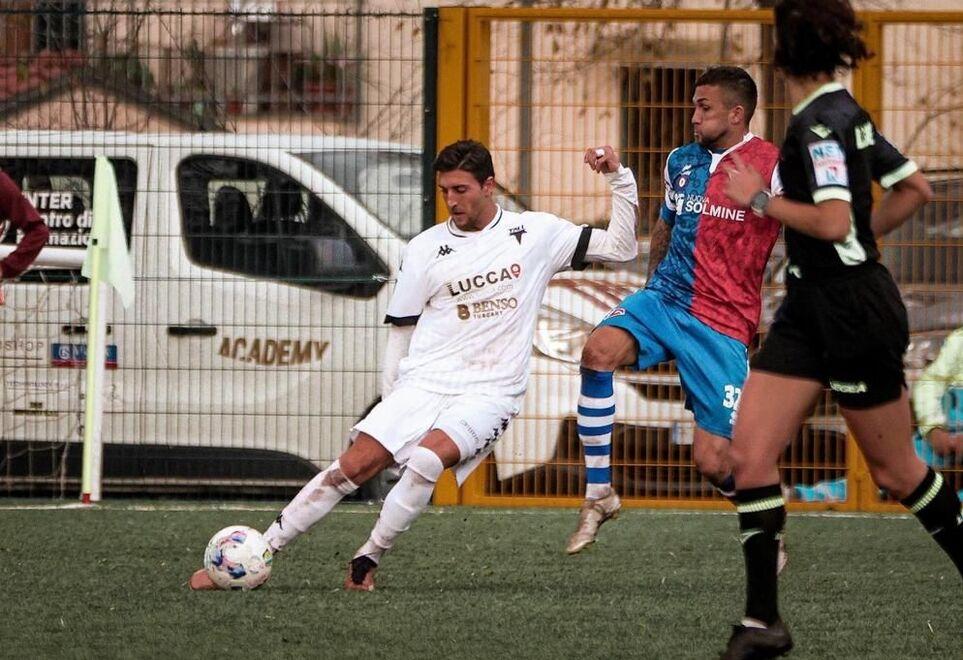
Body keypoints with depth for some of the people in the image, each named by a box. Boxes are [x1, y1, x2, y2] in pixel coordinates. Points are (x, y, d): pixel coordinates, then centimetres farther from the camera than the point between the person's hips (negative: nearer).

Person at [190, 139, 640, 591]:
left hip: (490, 392, -2)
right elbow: (400, 330, 13)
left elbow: (620, 248, 10)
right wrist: (390, 401, 7)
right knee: (356, 464, -15)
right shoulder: (426, 248, 9)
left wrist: (618, 177, 0)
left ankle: (367, 560, -17)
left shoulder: (537, 232, 6)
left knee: (428, 457, -31)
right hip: (423, 381, 2)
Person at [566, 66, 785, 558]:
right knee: (598, 352, -26)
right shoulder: (681, 161, 11)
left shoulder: (771, 167, -8)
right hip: (664, 299, 5)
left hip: (723, 324, -5)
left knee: (712, 460, -8)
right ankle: (598, 494, -16)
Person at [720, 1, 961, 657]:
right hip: (809, 309, 9)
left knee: (895, 469, 4)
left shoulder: (820, 122, -18)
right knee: (750, 453, -2)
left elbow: (833, 222, -28)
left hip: (855, 310, -9)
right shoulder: (848, 113, 9)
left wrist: (760, 198, -16)